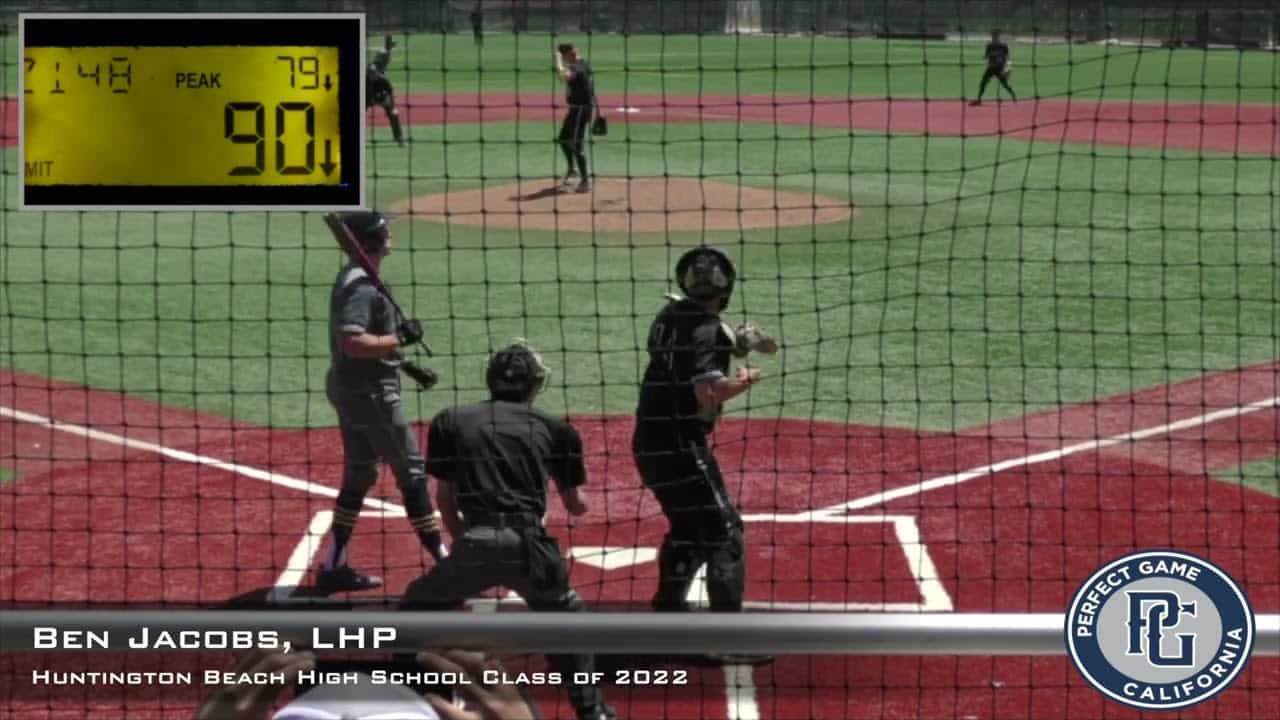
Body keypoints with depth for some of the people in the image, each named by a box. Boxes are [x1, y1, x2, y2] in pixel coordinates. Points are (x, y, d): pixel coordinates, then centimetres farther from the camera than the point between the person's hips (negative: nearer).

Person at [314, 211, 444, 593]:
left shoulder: (350, 277, 10)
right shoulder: (363, 287, -21)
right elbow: (352, 342, -33)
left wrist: (398, 354, 15)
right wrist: (399, 338, -23)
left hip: (347, 387, 10)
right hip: (370, 392, -10)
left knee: (359, 476, 15)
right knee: (412, 472, 0)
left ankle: (334, 566, 16)